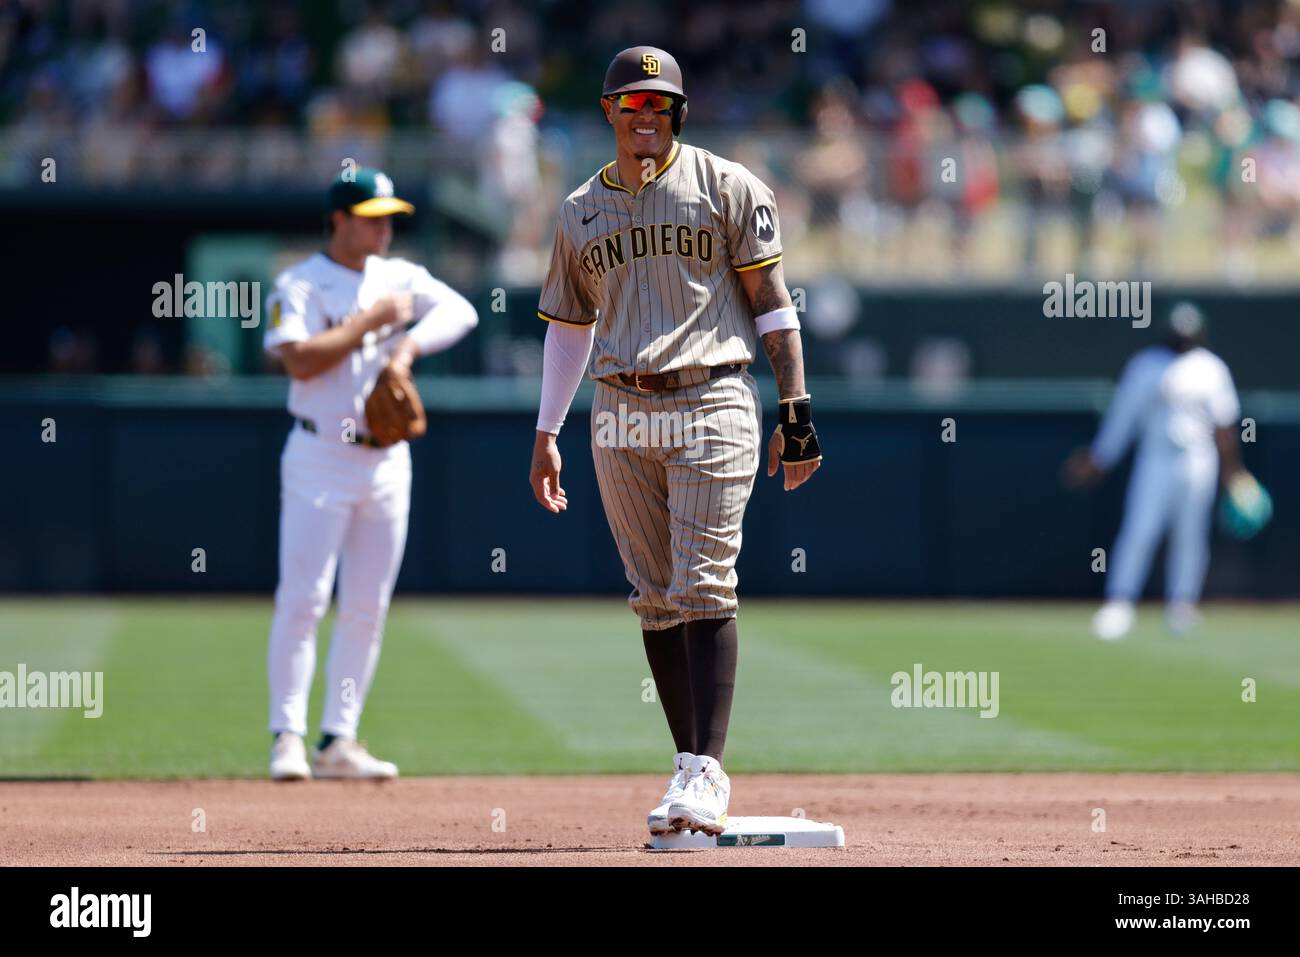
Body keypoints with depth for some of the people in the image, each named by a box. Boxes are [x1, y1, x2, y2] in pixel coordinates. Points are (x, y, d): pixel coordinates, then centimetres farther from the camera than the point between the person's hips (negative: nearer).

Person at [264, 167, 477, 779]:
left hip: (386, 461, 6)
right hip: (321, 459, -6)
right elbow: (300, 361, -20)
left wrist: (409, 344, -18)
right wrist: (372, 319, -16)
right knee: (302, 600, -10)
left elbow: (461, 311, -3)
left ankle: (338, 741, 10)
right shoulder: (299, 286, -6)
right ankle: (288, 737, -8)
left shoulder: (399, 278, 10)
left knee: (367, 610, 5)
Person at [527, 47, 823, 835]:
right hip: (621, 413, 4)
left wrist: (797, 410, -6)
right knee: (656, 597, 4)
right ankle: (693, 768, 8)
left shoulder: (726, 187, 2)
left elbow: (772, 301, 0)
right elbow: (568, 325, 21)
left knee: (704, 589, -11)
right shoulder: (582, 211, 14)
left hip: (711, 405, -4)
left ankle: (706, 772, -12)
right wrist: (547, 434, 16)